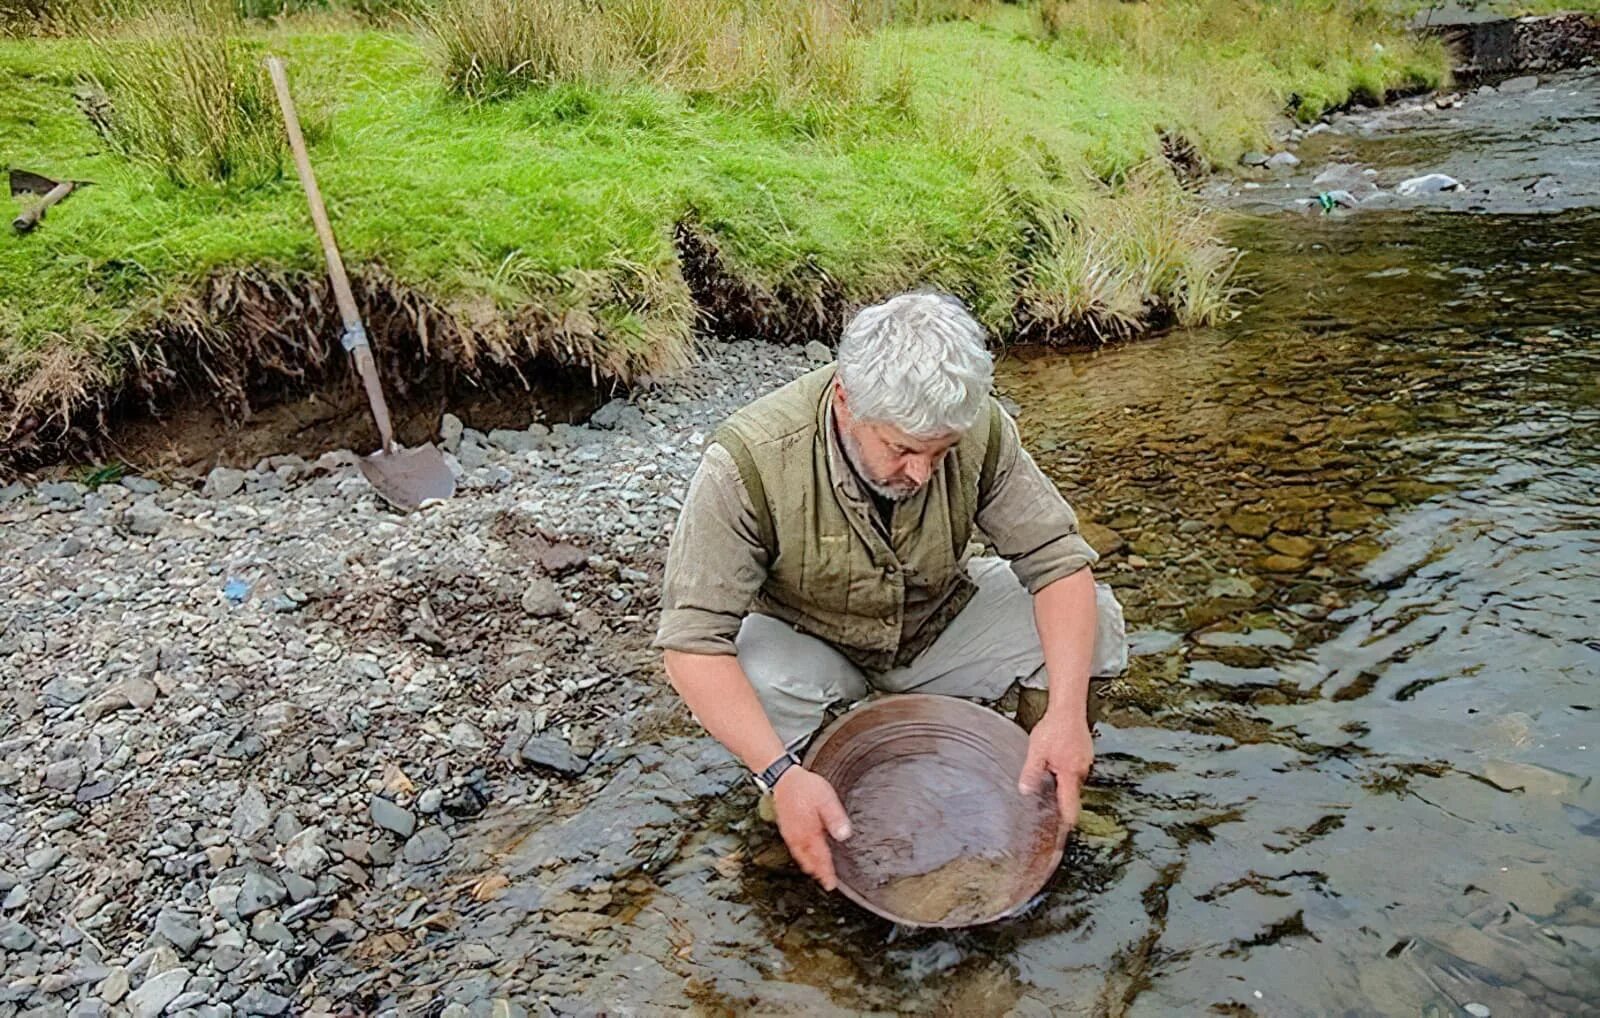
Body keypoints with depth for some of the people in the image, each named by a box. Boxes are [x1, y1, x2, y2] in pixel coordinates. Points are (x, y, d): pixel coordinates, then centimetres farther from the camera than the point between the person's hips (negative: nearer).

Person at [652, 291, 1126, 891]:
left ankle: (1043, 787, 9)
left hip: (940, 621, 3)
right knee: (753, 686, -35)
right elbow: (692, 637, -31)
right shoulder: (750, 459, -33)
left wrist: (1067, 711, -31)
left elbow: (1057, 558, -17)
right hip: (807, 639, -2)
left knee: (1093, 621, -19)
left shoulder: (981, 428, -23)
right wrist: (782, 773, -41)